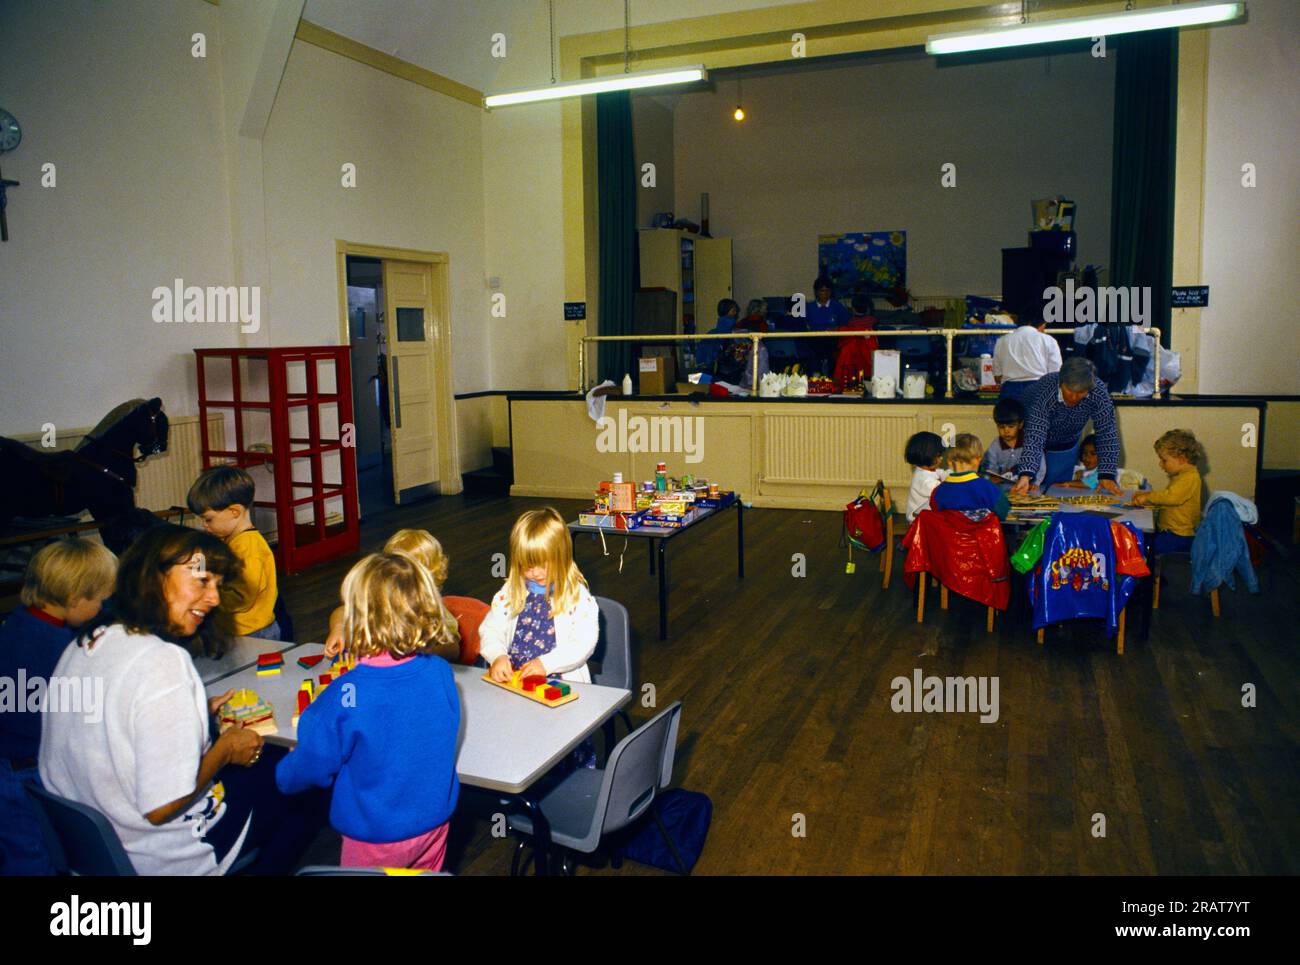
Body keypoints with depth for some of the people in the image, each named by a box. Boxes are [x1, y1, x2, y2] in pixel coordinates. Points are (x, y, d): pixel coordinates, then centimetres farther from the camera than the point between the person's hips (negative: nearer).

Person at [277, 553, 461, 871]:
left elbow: (312, 766, -15)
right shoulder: (441, 673, -16)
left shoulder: (346, 696, -29)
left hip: (376, 836, -3)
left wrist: (282, 777, 10)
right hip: (436, 820, 4)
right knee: (426, 869, 26)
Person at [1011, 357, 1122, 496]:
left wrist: (1107, 476, -31)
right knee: (1031, 490, 7)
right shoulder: (1044, 391, -37)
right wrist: (1025, 475, -56)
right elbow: (1035, 435, -44)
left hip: (1066, 447, 3)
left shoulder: (1099, 393, -27)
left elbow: (1107, 434, -22)